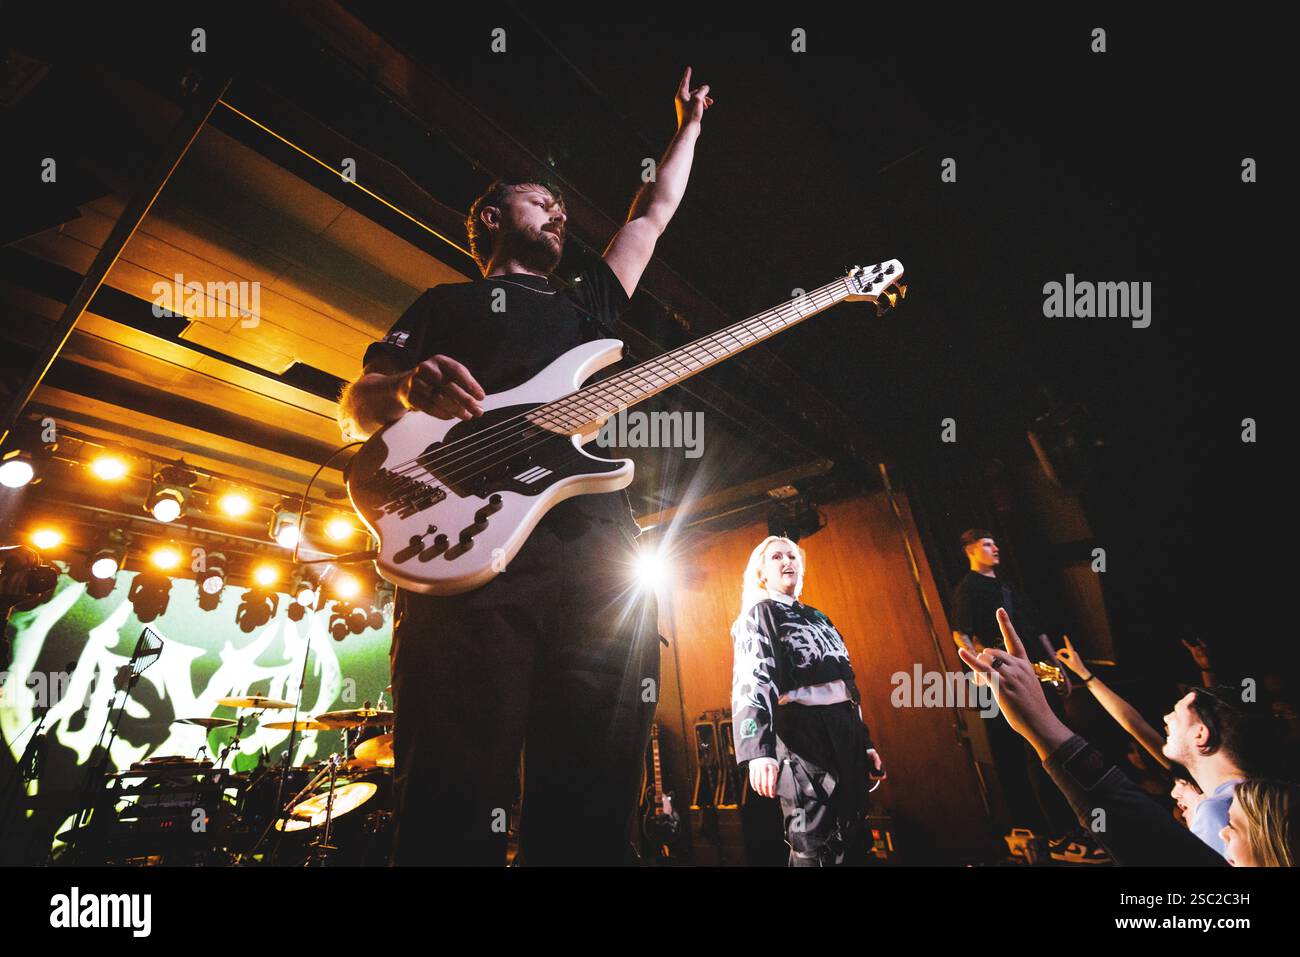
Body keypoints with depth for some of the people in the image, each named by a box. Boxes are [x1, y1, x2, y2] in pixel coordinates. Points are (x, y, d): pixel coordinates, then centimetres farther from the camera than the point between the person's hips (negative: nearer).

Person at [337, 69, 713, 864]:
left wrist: (689, 125, 55)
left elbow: (654, 214, 45)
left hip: (602, 551, 4)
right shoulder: (448, 304, 24)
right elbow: (358, 408, 15)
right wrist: (410, 385, -7)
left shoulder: (589, 302, 34)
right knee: (452, 804, -10)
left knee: (591, 813, 0)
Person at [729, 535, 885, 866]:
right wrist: (760, 749, -32)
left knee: (852, 845, 13)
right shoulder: (758, 614, -1)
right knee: (813, 849, -3)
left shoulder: (817, 616, 22)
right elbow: (752, 679, -18)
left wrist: (866, 742, 18)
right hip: (804, 734, -7)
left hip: (847, 732, 7)